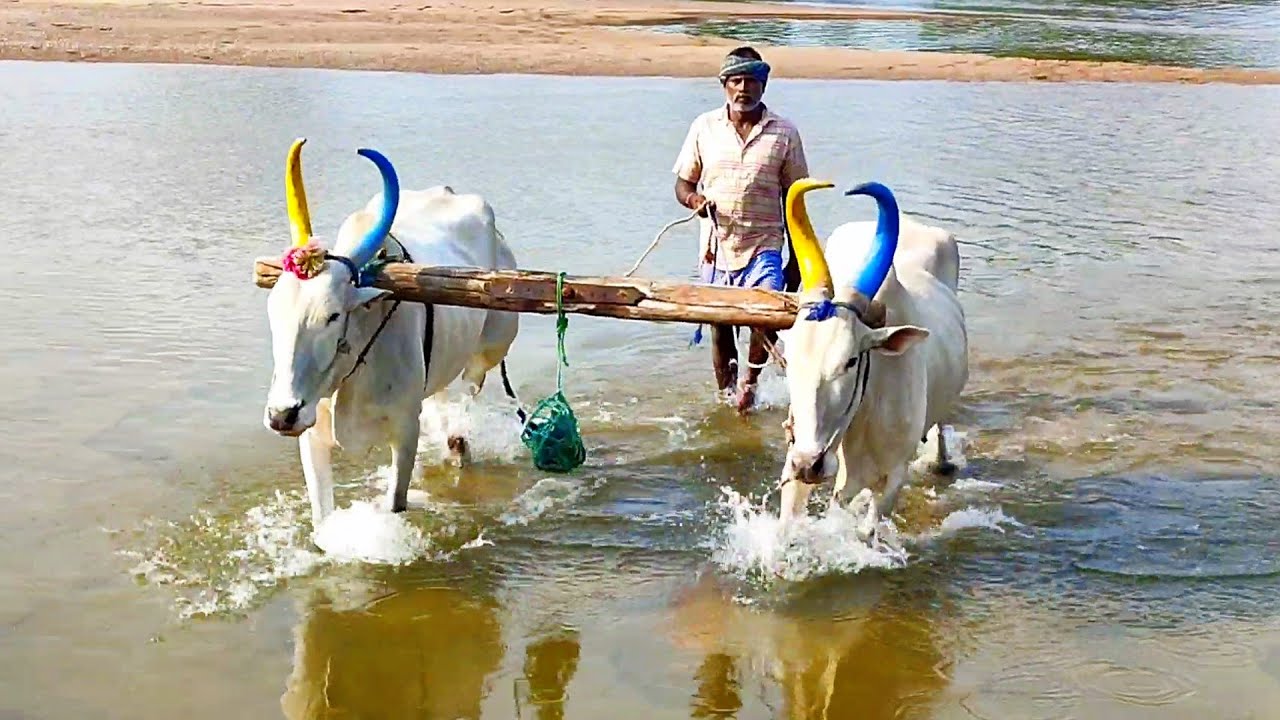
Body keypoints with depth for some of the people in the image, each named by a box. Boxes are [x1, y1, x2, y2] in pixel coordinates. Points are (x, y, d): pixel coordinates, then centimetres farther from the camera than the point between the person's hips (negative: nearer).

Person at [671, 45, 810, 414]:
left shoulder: (784, 133, 1)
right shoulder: (704, 127, 5)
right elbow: (683, 183, 11)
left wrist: (796, 261, 6)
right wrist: (694, 198, -14)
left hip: (764, 247, -2)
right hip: (716, 248, 2)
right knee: (720, 330, 9)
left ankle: (751, 379, 6)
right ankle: (726, 397, 29)